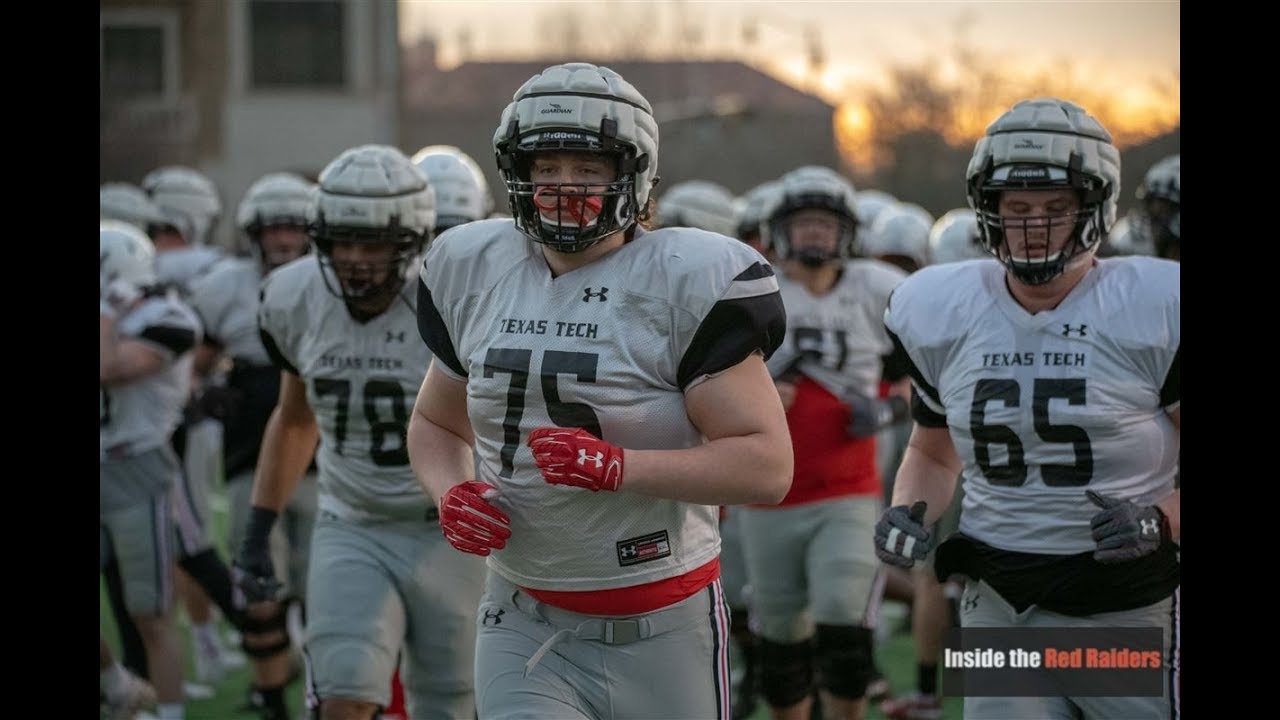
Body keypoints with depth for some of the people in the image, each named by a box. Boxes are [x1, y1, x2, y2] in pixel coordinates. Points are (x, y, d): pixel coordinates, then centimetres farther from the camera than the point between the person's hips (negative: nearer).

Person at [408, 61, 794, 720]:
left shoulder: (686, 283, -11)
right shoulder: (475, 272, 4)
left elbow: (768, 466, -15)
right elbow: (437, 423, 20)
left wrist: (614, 465, -26)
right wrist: (450, 494, -3)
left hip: (660, 632, -3)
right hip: (524, 629, 3)